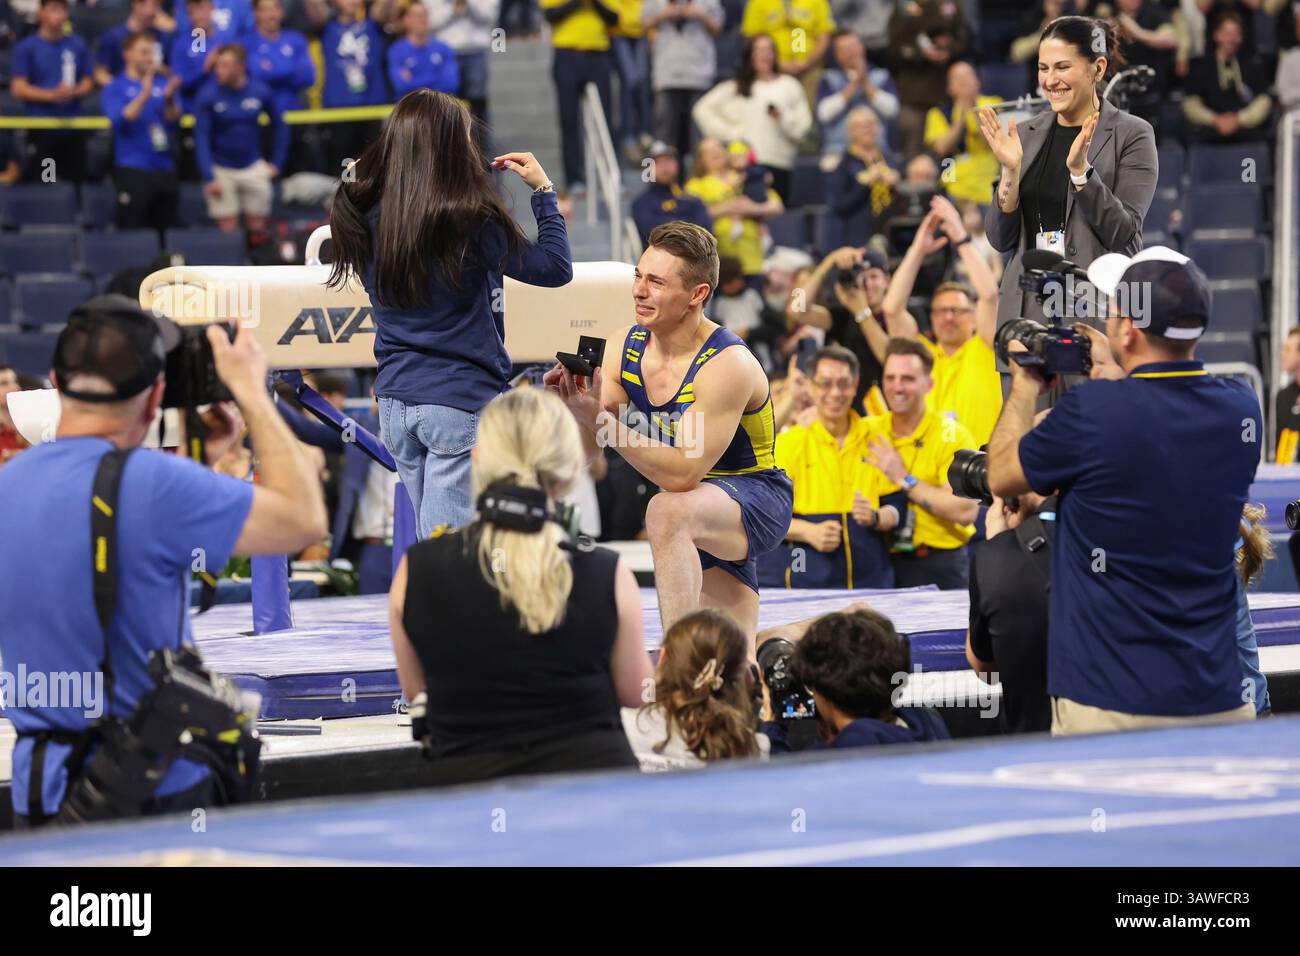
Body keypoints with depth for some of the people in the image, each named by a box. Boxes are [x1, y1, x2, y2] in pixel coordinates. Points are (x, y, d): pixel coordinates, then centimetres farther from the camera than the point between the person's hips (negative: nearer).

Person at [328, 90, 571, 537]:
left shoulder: (366, 215, 0)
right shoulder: (467, 220, -15)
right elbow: (556, 268, -7)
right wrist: (543, 190, 4)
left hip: (395, 402, 6)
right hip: (461, 403, -6)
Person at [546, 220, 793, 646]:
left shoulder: (727, 366, -26)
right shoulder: (625, 347, -6)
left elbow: (682, 473, -31)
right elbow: (577, 453, -5)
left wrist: (601, 419, -38)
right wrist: (570, 403, -26)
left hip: (756, 501, -7)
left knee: (667, 511, -40)